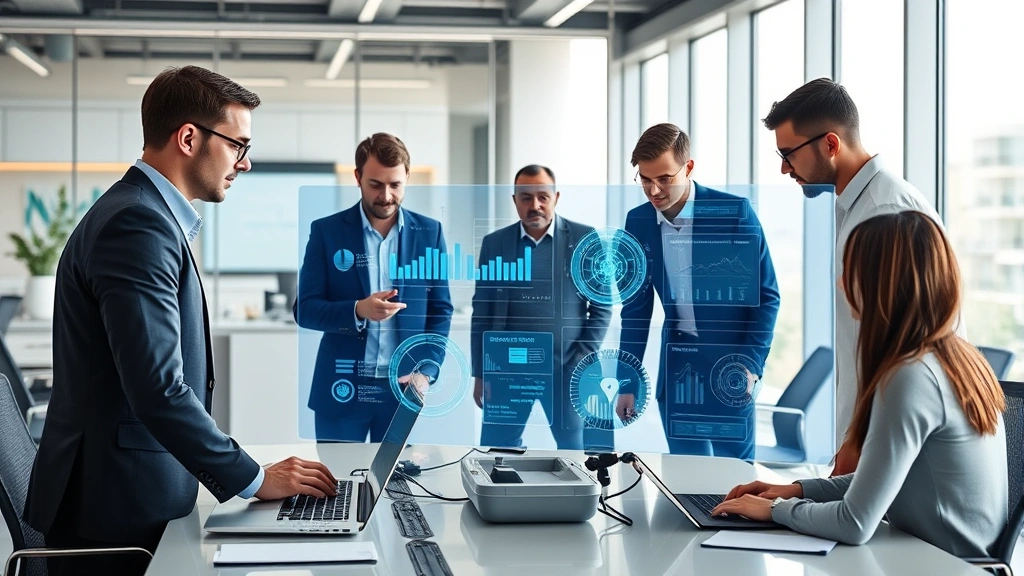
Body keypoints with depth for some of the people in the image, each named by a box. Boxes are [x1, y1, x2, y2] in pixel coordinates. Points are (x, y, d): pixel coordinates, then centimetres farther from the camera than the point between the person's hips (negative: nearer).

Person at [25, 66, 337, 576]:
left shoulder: (145, 213, 14)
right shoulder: (139, 223, -18)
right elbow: (158, 389, -25)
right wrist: (255, 480, -16)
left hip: (135, 495, 10)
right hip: (119, 509, -10)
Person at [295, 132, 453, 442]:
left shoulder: (429, 232, 4)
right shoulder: (326, 231, 0)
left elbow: (441, 309, 6)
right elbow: (305, 310, -2)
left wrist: (426, 371, -7)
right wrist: (357, 311, -20)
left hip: (402, 385, 1)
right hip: (342, 388, -1)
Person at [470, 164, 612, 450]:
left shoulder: (585, 239, 0)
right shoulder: (494, 243, 4)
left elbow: (601, 306, 2)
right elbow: (482, 311, 6)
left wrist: (584, 361, -5)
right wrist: (480, 373, 3)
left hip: (567, 368, -1)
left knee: (573, 451, 6)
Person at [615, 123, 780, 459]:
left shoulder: (734, 212, -11)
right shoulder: (637, 222, 1)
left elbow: (766, 295, -7)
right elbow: (636, 307, 7)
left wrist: (751, 365, -15)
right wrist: (628, 383, 5)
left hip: (730, 360, -4)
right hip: (677, 366, 4)